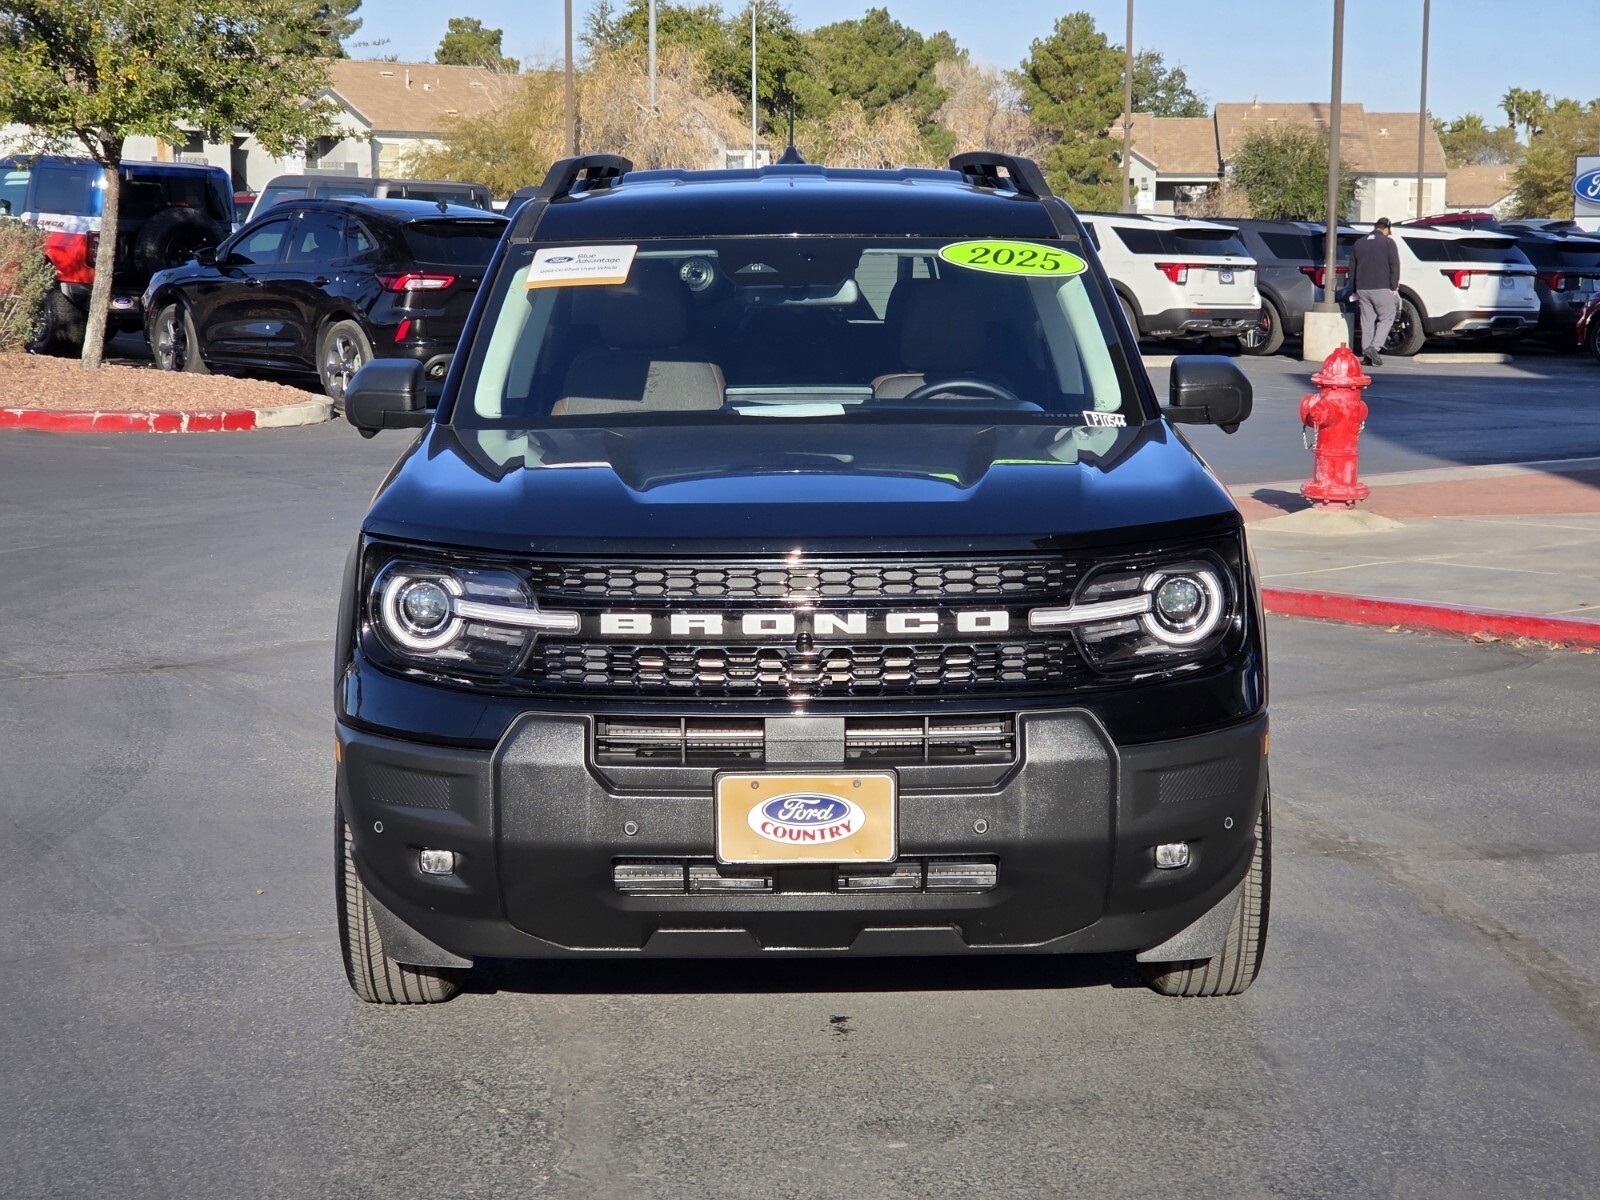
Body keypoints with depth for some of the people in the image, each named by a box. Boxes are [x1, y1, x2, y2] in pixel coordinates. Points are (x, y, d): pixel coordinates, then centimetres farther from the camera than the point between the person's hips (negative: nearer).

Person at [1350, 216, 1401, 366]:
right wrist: (1394, 287, -5)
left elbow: (1352, 269, 17)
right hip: (1382, 288, -5)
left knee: (1367, 321, 6)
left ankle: (1367, 356, 2)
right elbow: (1394, 266, -7)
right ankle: (1374, 347, -16)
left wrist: (1354, 289, 21)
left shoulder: (1358, 244, 15)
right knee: (1386, 318, 2)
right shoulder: (1387, 242, -1)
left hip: (1362, 289, 5)